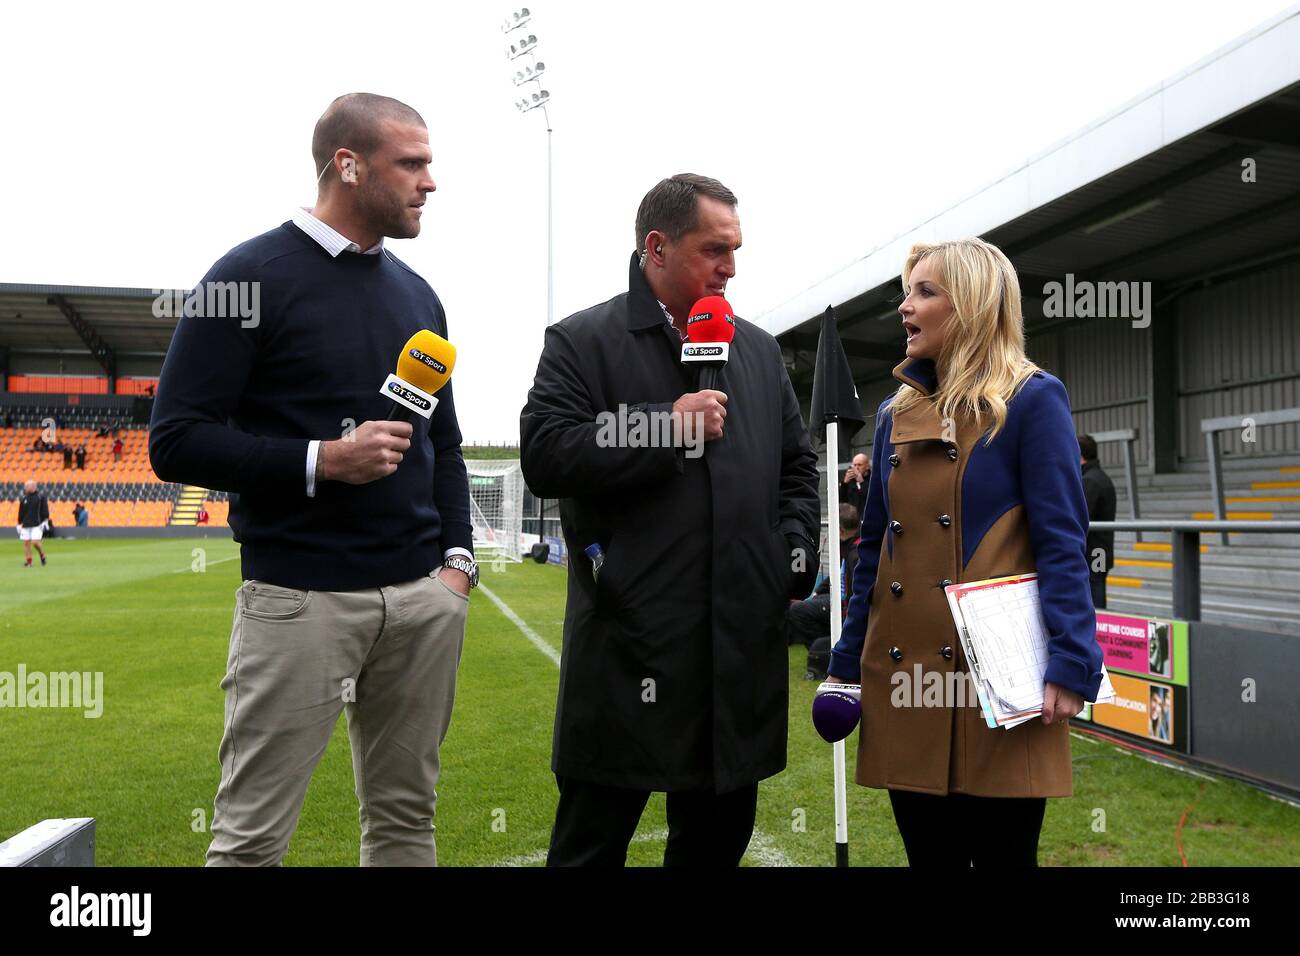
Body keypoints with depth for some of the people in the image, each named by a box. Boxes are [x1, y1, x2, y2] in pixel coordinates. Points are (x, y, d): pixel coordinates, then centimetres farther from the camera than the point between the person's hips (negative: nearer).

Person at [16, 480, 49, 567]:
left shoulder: (41, 497, 0)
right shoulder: (23, 498, 10)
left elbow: (45, 510, -1)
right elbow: (21, 512, 16)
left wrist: (45, 521, -9)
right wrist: (19, 524, 14)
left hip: (37, 524, -4)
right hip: (26, 525, 4)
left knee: (35, 542, -13)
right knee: (26, 543, 1)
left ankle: (42, 555, 12)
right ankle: (28, 561, 9)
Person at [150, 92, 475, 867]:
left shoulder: (417, 294, 14)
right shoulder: (253, 276, -5)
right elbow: (177, 440, -8)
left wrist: (458, 558, 6)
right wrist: (321, 460, -19)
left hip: (424, 598, 6)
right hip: (300, 598, -5)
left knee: (406, 818, 12)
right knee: (252, 837, 2)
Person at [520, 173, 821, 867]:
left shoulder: (760, 351, 16)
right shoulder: (582, 342, -1)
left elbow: (797, 465, 22)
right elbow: (543, 457, -13)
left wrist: (796, 550, 8)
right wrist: (668, 427, -16)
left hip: (743, 645, 5)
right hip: (628, 644, -5)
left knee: (718, 835, 18)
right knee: (592, 840, 6)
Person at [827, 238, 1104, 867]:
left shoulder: (1032, 400, -3)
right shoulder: (896, 414, 13)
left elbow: (1062, 542, -8)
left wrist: (1071, 665, -18)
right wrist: (847, 666, 14)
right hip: (905, 672, 5)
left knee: (1004, 853, 5)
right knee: (928, 853, 14)